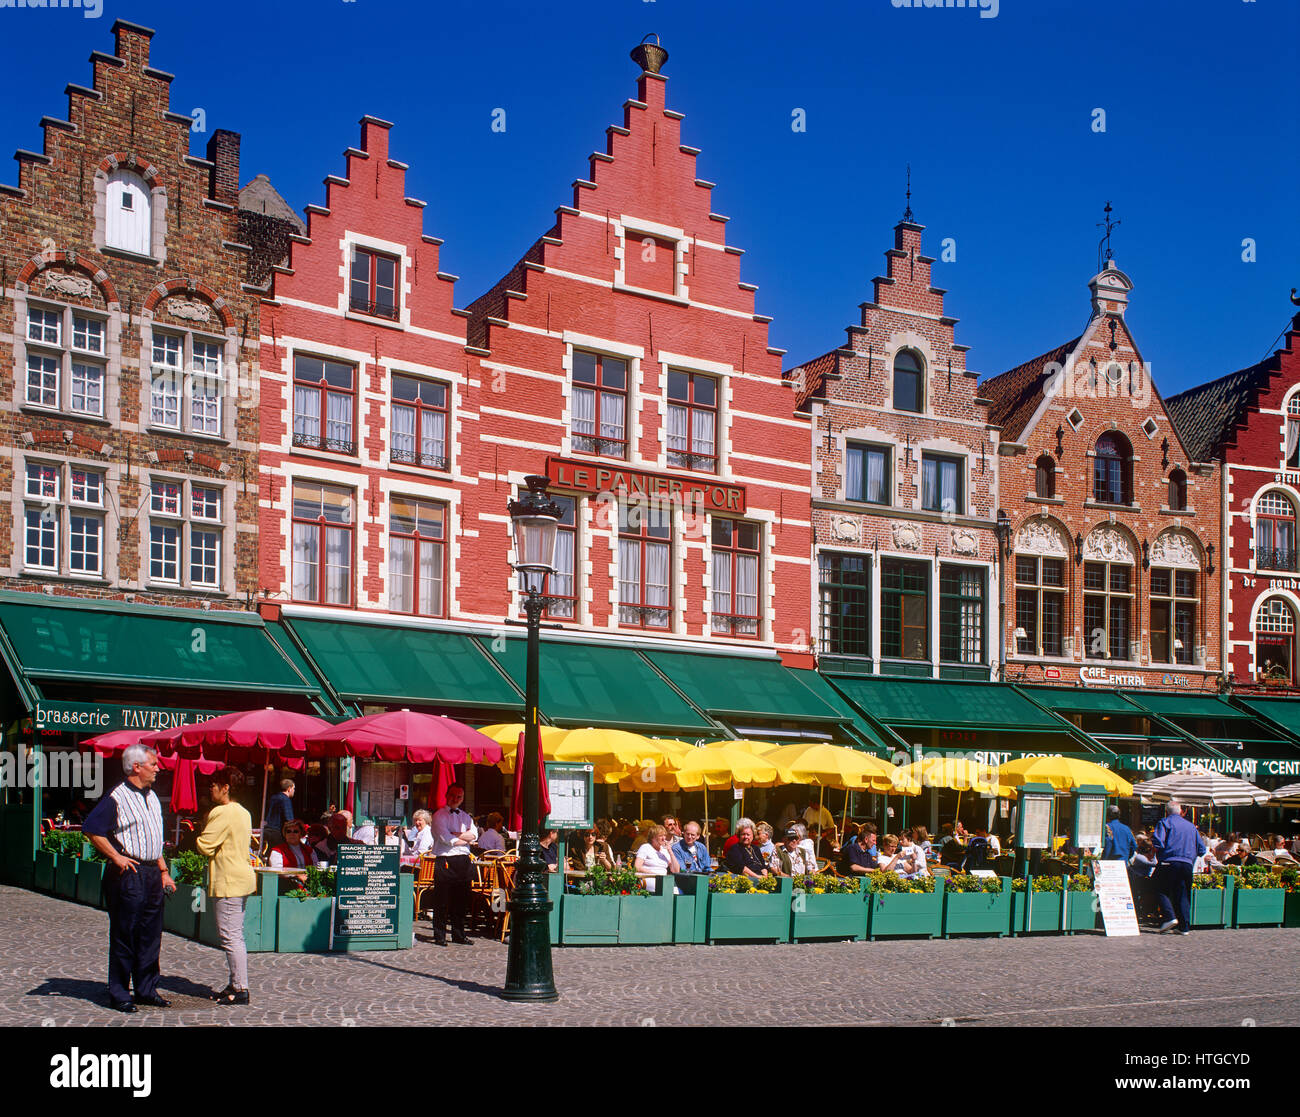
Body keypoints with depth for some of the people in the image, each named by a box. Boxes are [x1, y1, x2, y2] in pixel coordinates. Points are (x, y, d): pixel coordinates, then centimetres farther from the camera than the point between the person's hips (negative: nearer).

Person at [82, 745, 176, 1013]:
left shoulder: (152, 797, 15)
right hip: (128, 874, -8)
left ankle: (146, 989, 20)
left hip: (152, 873, 8)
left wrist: (163, 871, 19)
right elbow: (90, 829, -15)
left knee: (151, 935, 11)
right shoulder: (117, 798, -11)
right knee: (124, 936, -1)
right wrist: (116, 857, -15)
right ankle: (119, 994, 8)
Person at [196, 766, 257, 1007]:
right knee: (235, 935, 15)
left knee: (230, 937, -7)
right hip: (242, 877, 10)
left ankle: (240, 989, -6)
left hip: (229, 881, -10)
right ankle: (235, 984, 20)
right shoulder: (243, 812, 15)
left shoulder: (222, 813, -15)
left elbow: (205, 846, -16)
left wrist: (197, 835, 4)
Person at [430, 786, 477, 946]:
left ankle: (458, 934, 16)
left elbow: (474, 835, 2)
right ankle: (439, 936, 2)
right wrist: (465, 839, -2)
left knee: (461, 900, 7)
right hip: (445, 860, -5)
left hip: (463, 861, 5)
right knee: (442, 901, -4)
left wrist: (455, 834, -10)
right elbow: (446, 839, -11)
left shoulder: (465, 816, 17)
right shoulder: (439, 815, 0)